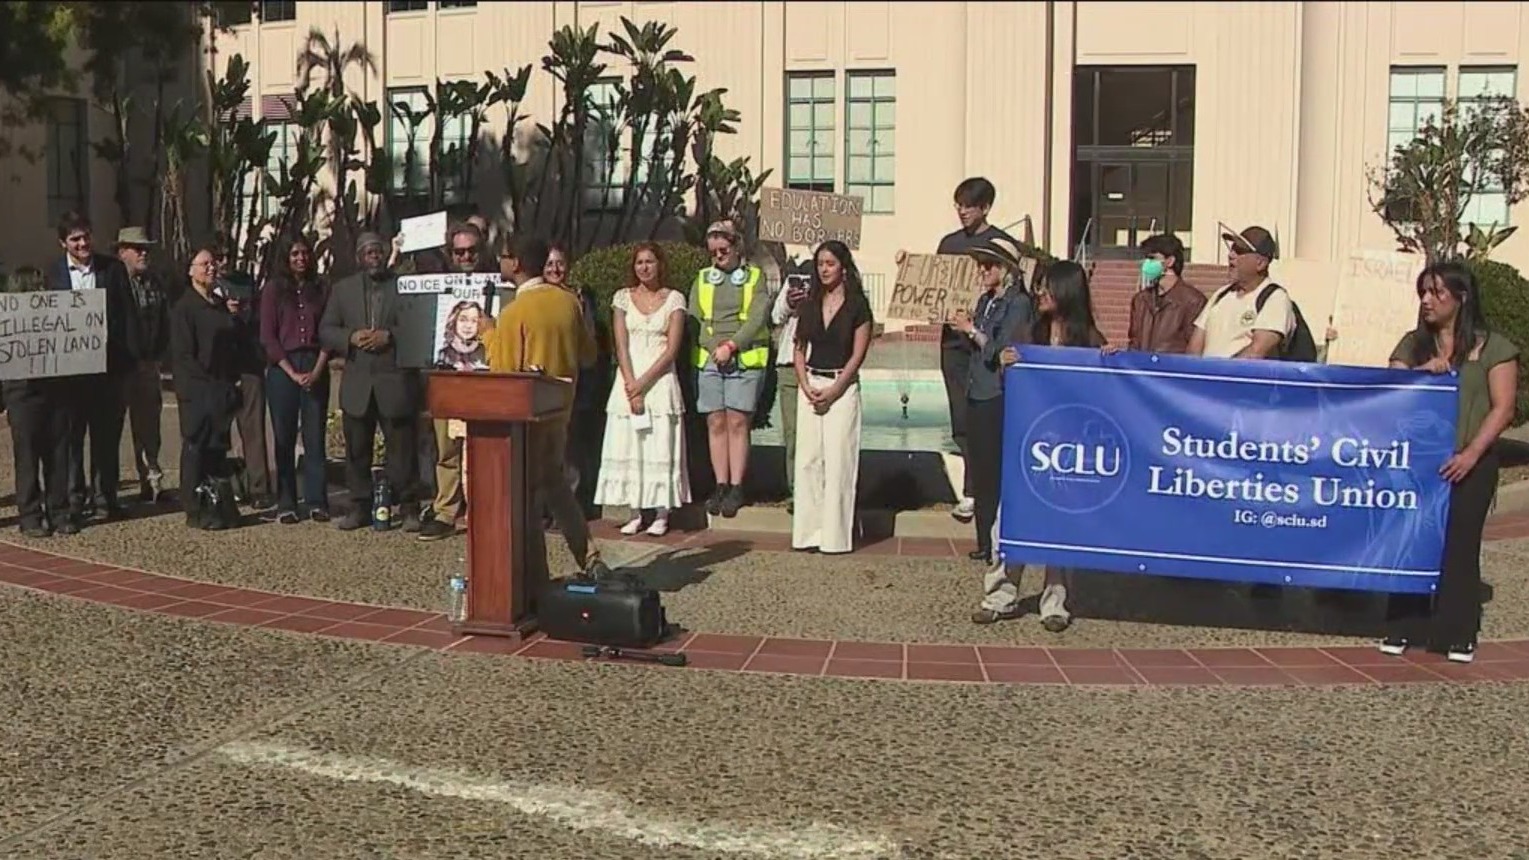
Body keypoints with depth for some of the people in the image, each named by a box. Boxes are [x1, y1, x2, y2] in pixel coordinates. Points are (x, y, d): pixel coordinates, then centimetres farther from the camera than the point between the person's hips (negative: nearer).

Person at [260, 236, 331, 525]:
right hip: (282, 368, -1)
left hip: (315, 369, 1)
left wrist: (317, 371, -8)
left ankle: (316, 502, 4)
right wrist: (293, 373, -9)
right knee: (284, 438, 2)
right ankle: (286, 504, 6)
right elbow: (268, 336, -1)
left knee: (315, 436, 0)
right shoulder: (273, 289, 4)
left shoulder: (321, 289, 8)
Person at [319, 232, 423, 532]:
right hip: (357, 383, 3)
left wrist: (389, 336, -16)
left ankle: (409, 509, 6)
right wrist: (351, 337, -9)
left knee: (403, 448, -1)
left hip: (396, 382, -3)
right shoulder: (342, 289, 13)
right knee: (357, 450, 8)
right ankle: (359, 507, 17)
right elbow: (325, 331, 10)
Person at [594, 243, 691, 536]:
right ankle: (635, 513, 6)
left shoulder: (674, 299, 2)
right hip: (628, 382, 2)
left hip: (661, 382, -2)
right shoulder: (623, 298, 8)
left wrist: (644, 382, -11)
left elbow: (672, 349, -4)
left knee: (660, 446, -3)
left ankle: (661, 514, 1)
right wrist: (631, 386, -10)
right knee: (628, 446, 0)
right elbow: (621, 346, 1)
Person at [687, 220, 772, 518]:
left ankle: (736, 488, -1)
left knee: (738, 423, -4)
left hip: (745, 360, -3)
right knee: (716, 424, 3)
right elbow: (694, 320, 7)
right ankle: (720, 486, 9)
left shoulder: (755, 278, 7)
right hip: (708, 360, 3)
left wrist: (731, 346, -13)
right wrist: (714, 349, -8)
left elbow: (758, 318, -4)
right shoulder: (702, 279, 15)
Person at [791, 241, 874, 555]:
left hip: (843, 387, -4)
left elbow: (857, 355, -6)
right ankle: (809, 531, 8)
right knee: (808, 459, 2)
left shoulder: (857, 305, -2)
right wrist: (806, 386, -4)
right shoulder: (810, 304, 11)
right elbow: (799, 349, 11)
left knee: (838, 460, -5)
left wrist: (832, 391, -12)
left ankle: (835, 534, 0)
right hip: (809, 385, 4)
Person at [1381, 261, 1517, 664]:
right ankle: (1405, 628, 9)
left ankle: (1458, 634, 9)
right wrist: (1421, 372, -12)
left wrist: (1471, 454, -15)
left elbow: (1502, 408, -4)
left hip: (1469, 463, -3)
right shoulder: (1412, 344, 12)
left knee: (1459, 545, 0)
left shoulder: (1492, 347, 1)